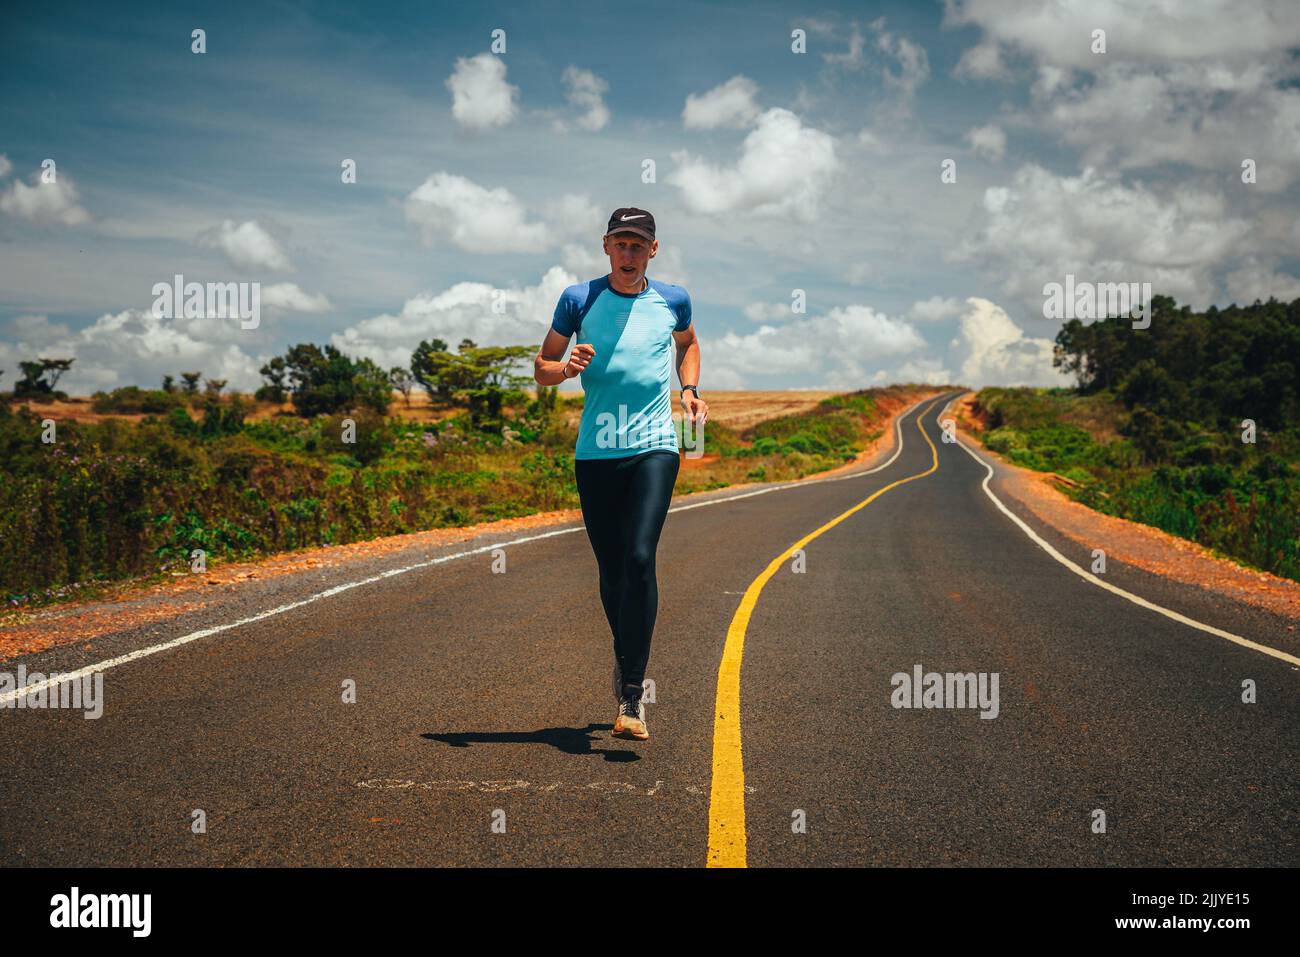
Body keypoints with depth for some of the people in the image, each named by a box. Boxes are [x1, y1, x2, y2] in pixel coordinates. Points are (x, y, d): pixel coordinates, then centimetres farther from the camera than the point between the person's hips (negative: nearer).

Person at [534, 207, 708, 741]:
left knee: (640, 558, -18)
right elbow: (542, 368, 9)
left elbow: (688, 343, 30)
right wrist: (567, 367, -13)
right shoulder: (579, 299, 4)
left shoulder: (672, 301, 8)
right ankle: (625, 656, 34)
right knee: (612, 571, 6)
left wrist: (689, 389, 13)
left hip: (655, 447, -1)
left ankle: (632, 695, -16)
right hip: (595, 452, 1)